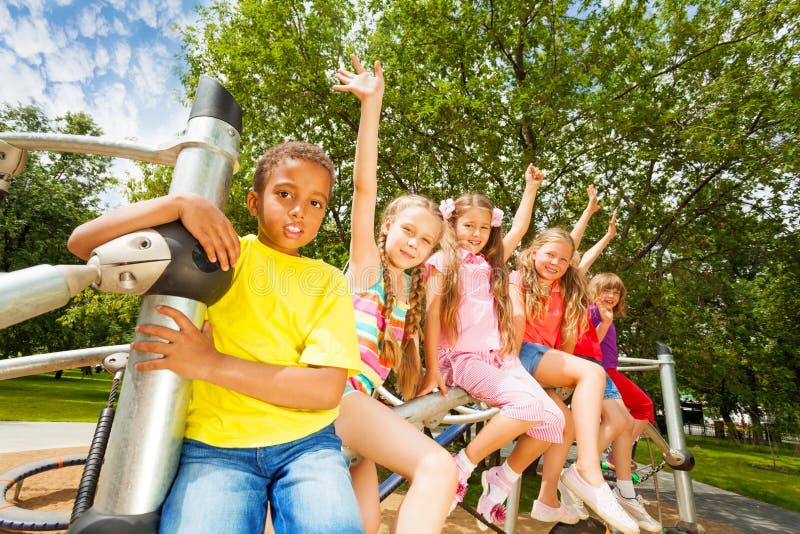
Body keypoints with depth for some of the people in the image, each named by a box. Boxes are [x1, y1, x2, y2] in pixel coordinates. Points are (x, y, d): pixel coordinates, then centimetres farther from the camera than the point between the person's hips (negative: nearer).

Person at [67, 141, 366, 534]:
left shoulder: (329, 282, 5)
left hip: (304, 443, 1)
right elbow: (83, 242, 1)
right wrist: (181, 203, -15)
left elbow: (327, 390, -8)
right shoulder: (214, 252, 6)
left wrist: (212, 364, -15)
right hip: (213, 445, 0)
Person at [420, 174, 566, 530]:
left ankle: (501, 480, 10)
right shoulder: (443, 262, 2)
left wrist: (531, 188, 29)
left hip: (500, 358, 7)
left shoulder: (491, 262, 18)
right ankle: (461, 467, -10)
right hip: (462, 358, -6)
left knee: (553, 419, -8)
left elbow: (519, 229, 28)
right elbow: (431, 315, -5)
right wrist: (432, 369, -12)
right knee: (528, 404, -27)